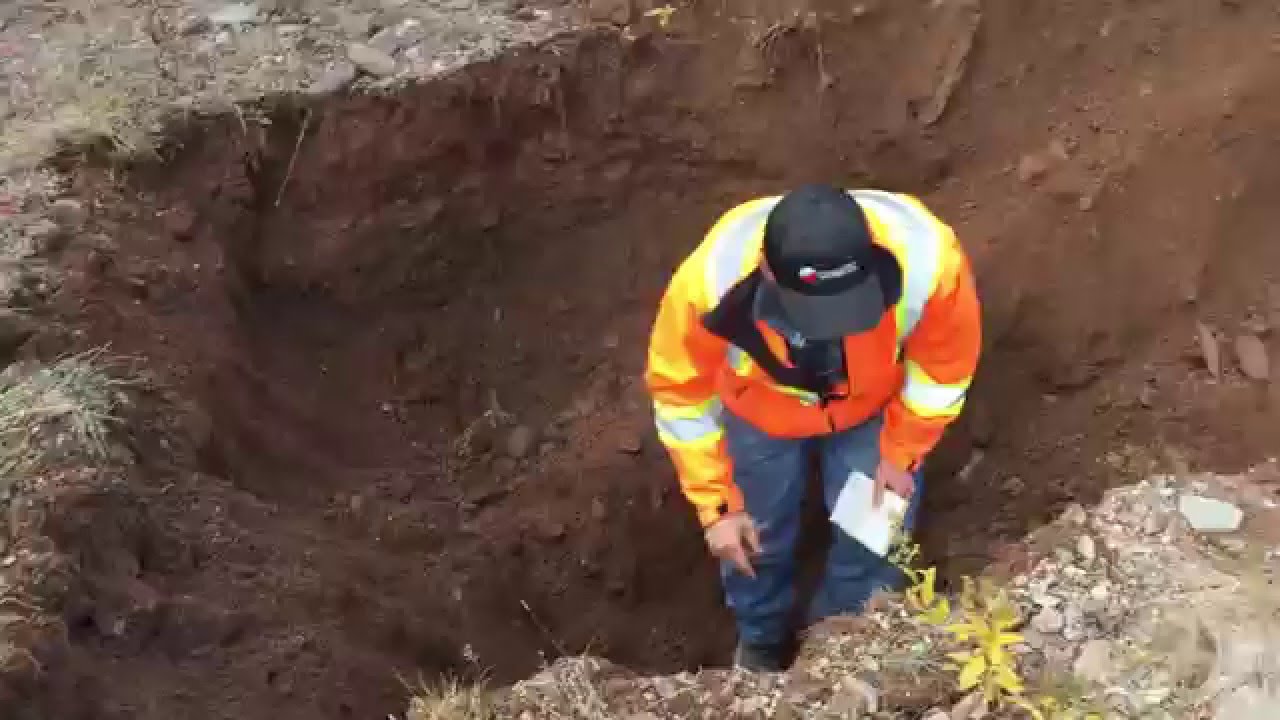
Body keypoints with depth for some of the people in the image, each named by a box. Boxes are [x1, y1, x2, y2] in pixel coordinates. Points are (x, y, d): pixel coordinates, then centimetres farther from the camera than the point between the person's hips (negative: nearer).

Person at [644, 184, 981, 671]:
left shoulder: (928, 260, -42)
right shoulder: (711, 283, -42)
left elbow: (944, 362, -17)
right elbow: (681, 394, -21)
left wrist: (901, 452, -10)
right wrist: (716, 505, -17)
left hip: (874, 403, 1)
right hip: (759, 410, 0)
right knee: (760, 531, 18)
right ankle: (760, 640, 52)